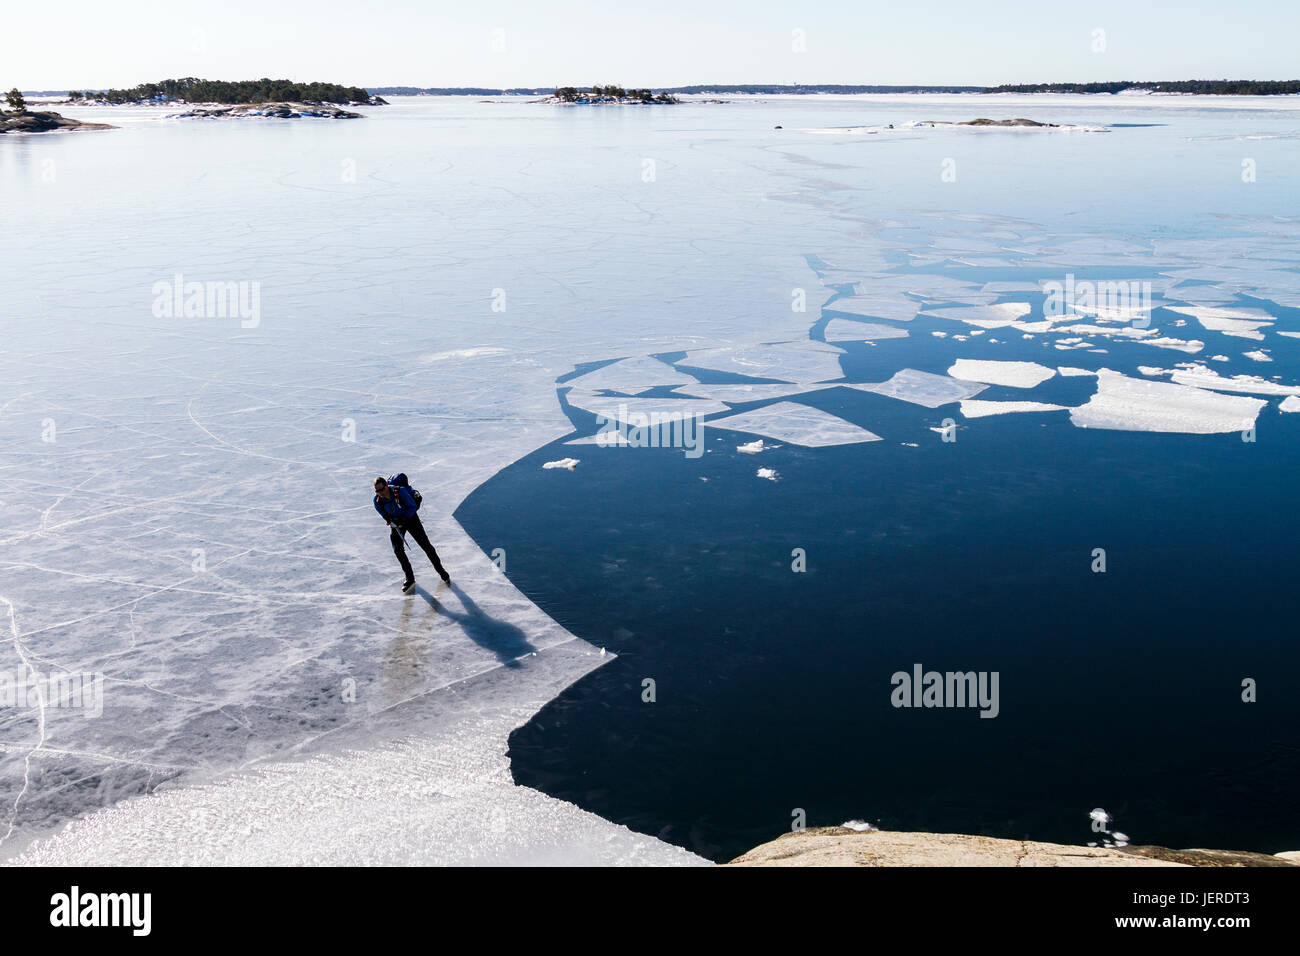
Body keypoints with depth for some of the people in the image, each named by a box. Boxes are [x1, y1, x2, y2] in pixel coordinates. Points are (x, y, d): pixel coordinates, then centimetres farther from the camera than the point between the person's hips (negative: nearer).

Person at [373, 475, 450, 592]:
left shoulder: (400, 491, -30)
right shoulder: (377, 500, -18)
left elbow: (412, 507, -20)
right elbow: (384, 515, -2)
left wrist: (403, 519, -30)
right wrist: (391, 521, -22)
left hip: (410, 518, -3)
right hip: (395, 522, 3)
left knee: (425, 545, 1)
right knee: (398, 550, -12)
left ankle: (440, 569, 23)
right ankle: (410, 578, 3)